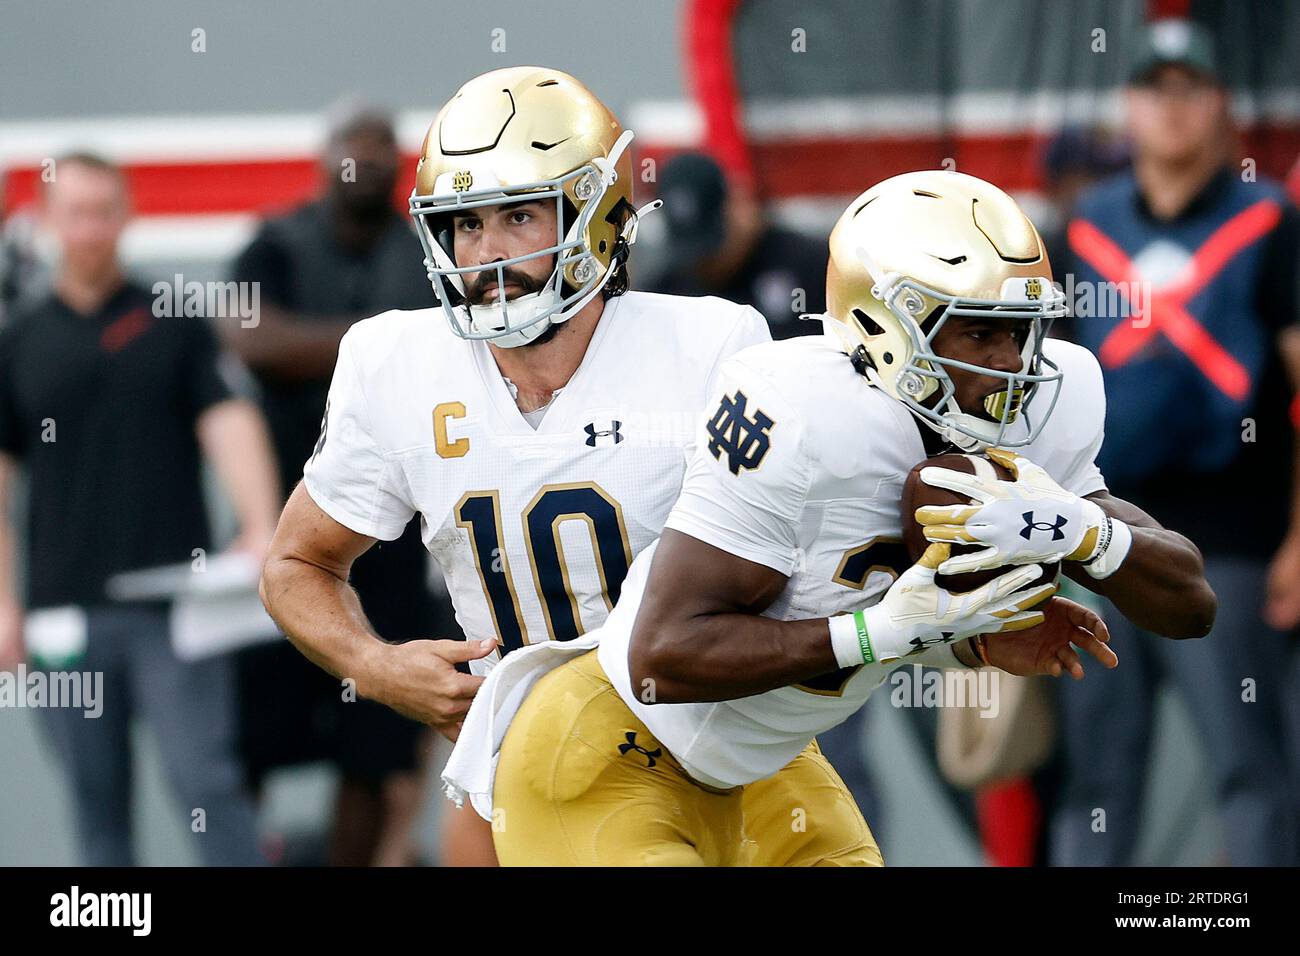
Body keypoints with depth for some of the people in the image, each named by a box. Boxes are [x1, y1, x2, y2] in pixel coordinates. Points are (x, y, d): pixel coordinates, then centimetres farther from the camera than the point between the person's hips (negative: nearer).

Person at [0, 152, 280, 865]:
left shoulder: (176, 326, 7)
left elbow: (228, 423, -4)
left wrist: (260, 527, -21)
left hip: (172, 602, -2)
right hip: (67, 612, 2)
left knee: (207, 781, -8)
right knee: (97, 800, 5)